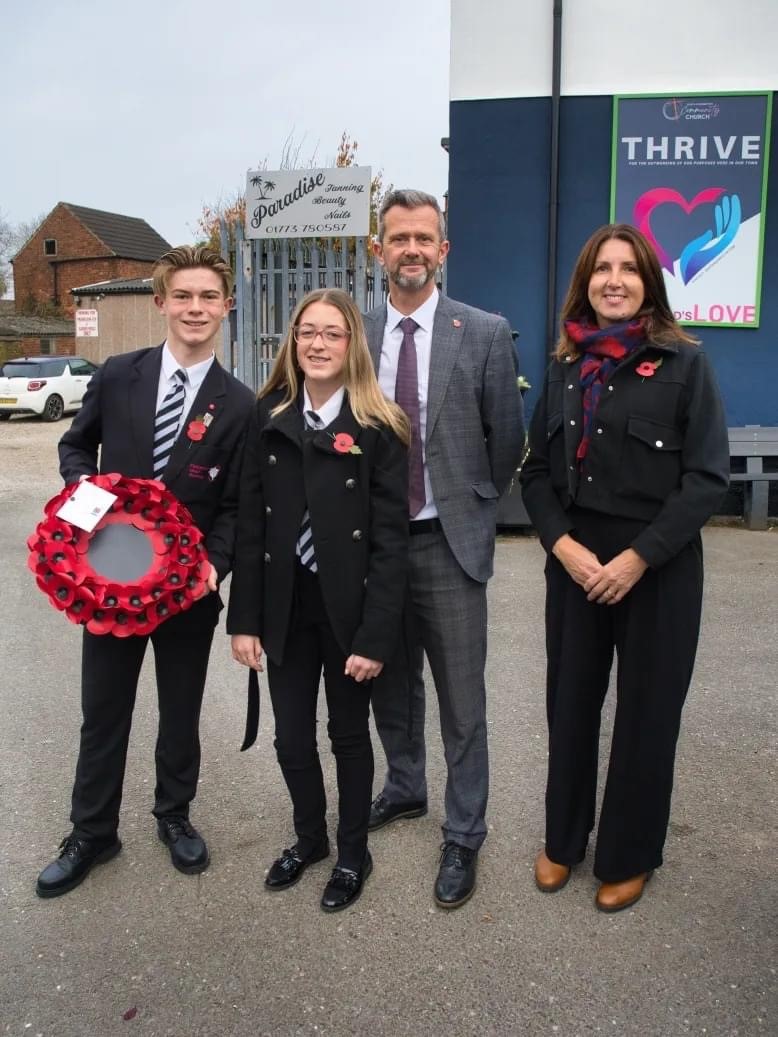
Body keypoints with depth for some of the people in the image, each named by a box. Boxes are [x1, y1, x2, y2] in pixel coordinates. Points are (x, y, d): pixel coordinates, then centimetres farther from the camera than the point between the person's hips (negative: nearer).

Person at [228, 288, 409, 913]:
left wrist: (375, 636, -16)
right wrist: (245, 619, -2)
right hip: (285, 607, 3)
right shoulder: (269, 418, 1)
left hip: (349, 609, -3)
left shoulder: (379, 428, -10)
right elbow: (251, 525, 1)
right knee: (292, 736, 13)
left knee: (349, 733, 13)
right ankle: (310, 838, 39)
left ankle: (353, 854, 34)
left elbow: (391, 540, -12)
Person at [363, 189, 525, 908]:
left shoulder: (485, 333, -5)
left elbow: (507, 439, 1)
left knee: (461, 701, 5)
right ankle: (405, 789, 43)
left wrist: (473, 504, 7)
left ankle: (463, 836, 24)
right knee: (390, 684, 20)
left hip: (449, 544, -3)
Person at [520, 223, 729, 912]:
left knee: (646, 711, 9)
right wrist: (564, 546, -9)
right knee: (570, 702, 12)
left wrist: (637, 558, -16)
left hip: (658, 565, -3)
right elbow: (537, 469, 7)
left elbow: (708, 478, -10)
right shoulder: (565, 366, 7)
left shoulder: (684, 362, -5)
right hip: (574, 562, 4)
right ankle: (564, 838, 33)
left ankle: (629, 856, 29)